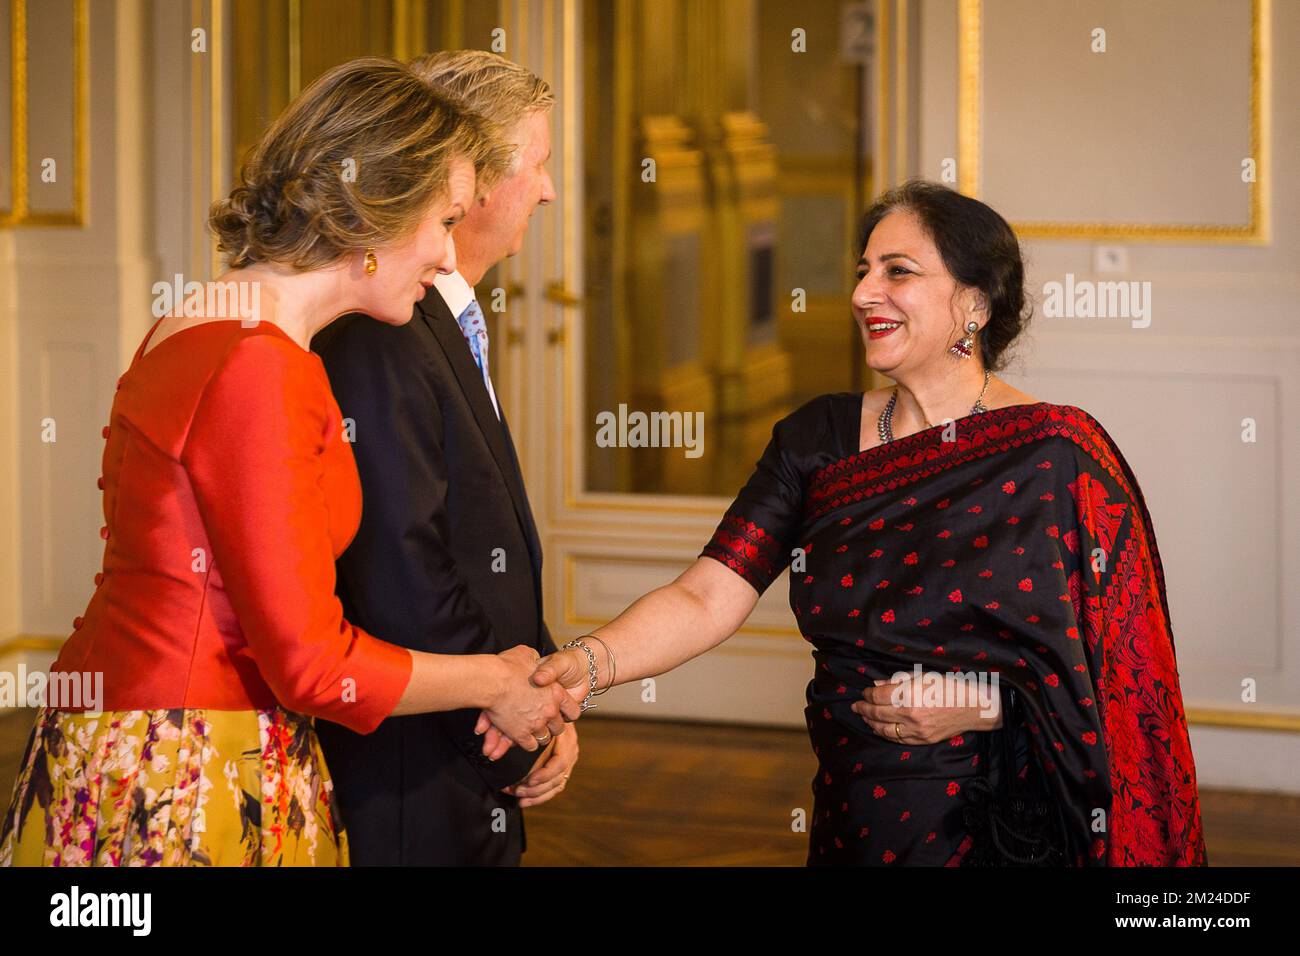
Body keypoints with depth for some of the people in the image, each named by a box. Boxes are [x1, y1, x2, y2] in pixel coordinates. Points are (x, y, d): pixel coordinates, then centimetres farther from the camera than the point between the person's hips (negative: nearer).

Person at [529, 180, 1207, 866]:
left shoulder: (1059, 456, -10)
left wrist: (984, 705, -18)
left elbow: (1117, 660, -8)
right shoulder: (816, 441, 1)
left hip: (1011, 831, -4)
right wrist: (586, 665, -25)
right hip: (853, 827, 4)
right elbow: (705, 598, -9)